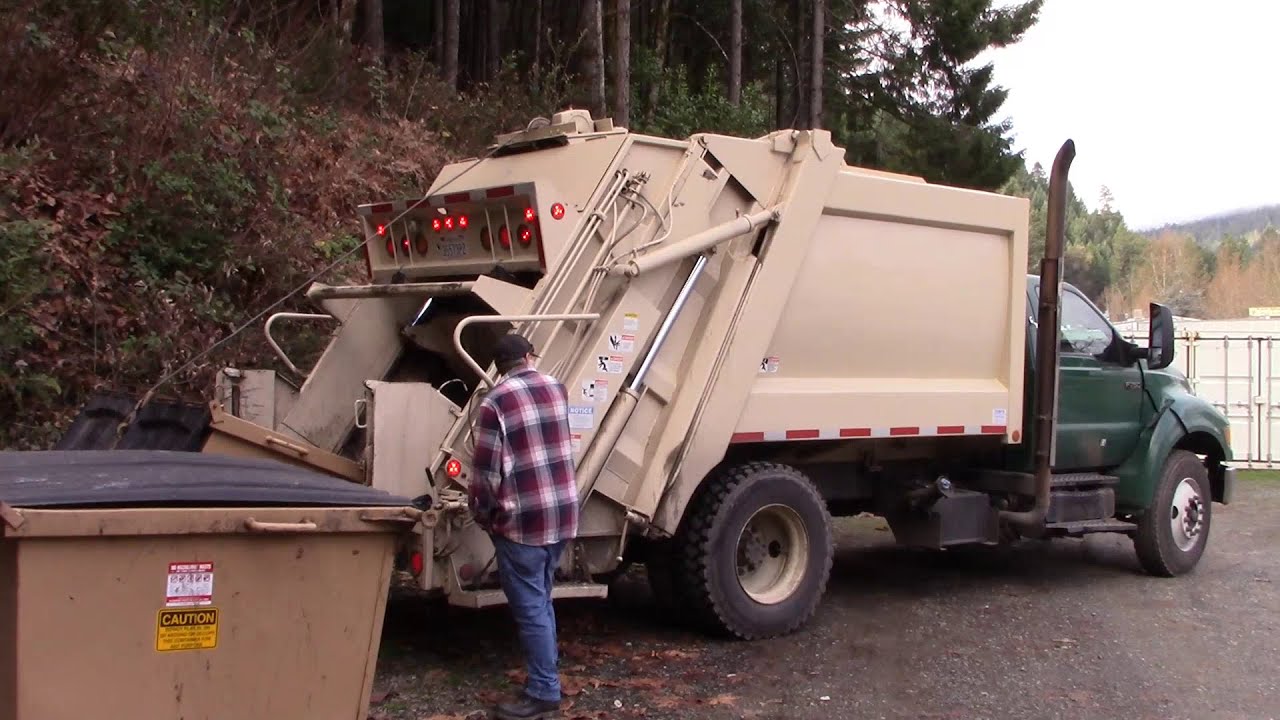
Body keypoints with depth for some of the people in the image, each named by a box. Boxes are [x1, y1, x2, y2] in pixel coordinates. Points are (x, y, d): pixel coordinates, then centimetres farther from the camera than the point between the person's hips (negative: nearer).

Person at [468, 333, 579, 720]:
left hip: (522, 519, -7)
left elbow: (487, 470, -12)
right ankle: (547, 677, 26)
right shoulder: (557, 389, 7)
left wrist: (481, 514, 4)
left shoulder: (494, 403, -12)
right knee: (541, 600, 19)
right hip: (563, 512, 7)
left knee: (530, 607, 1)